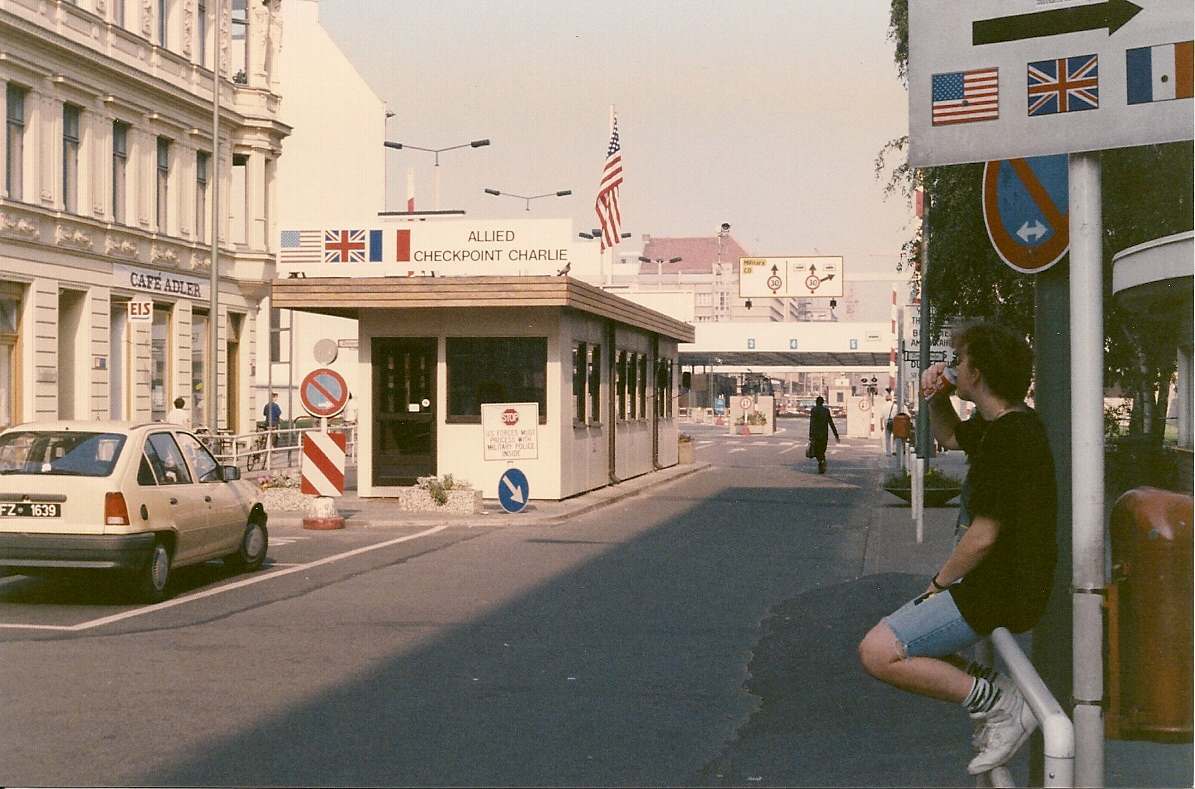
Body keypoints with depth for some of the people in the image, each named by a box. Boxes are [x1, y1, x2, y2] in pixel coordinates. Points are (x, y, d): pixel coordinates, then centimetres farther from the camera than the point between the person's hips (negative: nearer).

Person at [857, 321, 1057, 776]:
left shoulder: (1009, 436, -22)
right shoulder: (1001, 423, 10)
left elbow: (983, 537, -24)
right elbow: (949, 436, 31)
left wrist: (939, 584, -9)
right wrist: (937, 398, 10)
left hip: (1001, 593, -11)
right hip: (1001, 582, 11)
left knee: (878, 653, -17)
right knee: (897, 634, 22)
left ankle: (997, 703, -11)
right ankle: (987, 692, 10)